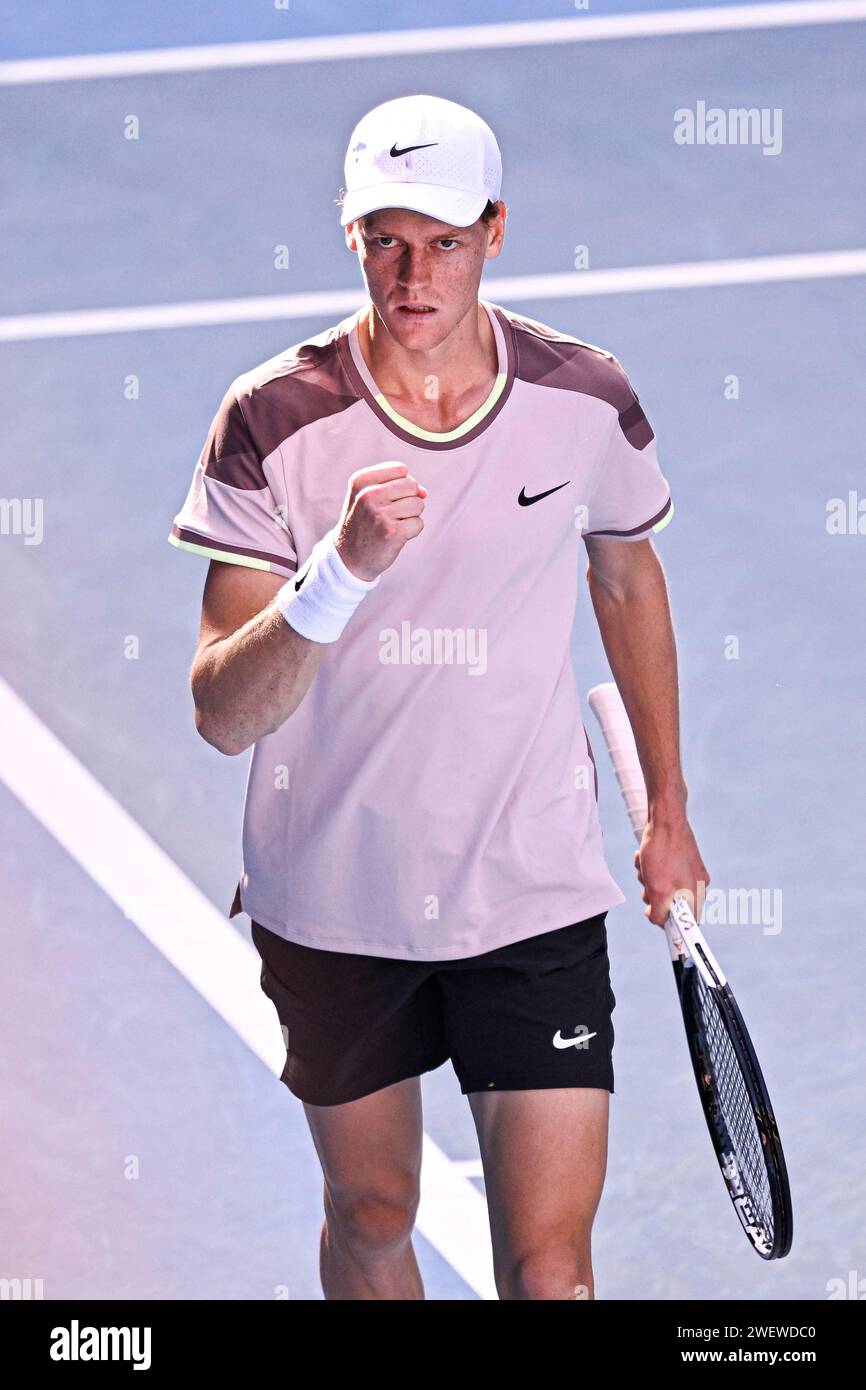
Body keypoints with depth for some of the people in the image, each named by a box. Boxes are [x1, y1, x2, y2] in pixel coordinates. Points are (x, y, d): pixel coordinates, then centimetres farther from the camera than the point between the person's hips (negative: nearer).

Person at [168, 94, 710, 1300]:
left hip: (536, 898, 0)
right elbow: (222, 716, -18)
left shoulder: (588, 401, -7)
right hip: (331, 898, 0)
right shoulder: (272, 420, -13)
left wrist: (668, 814, 20)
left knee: (550, 1266, -4)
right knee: (371, 1218, 17)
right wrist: (341, 568, -35)